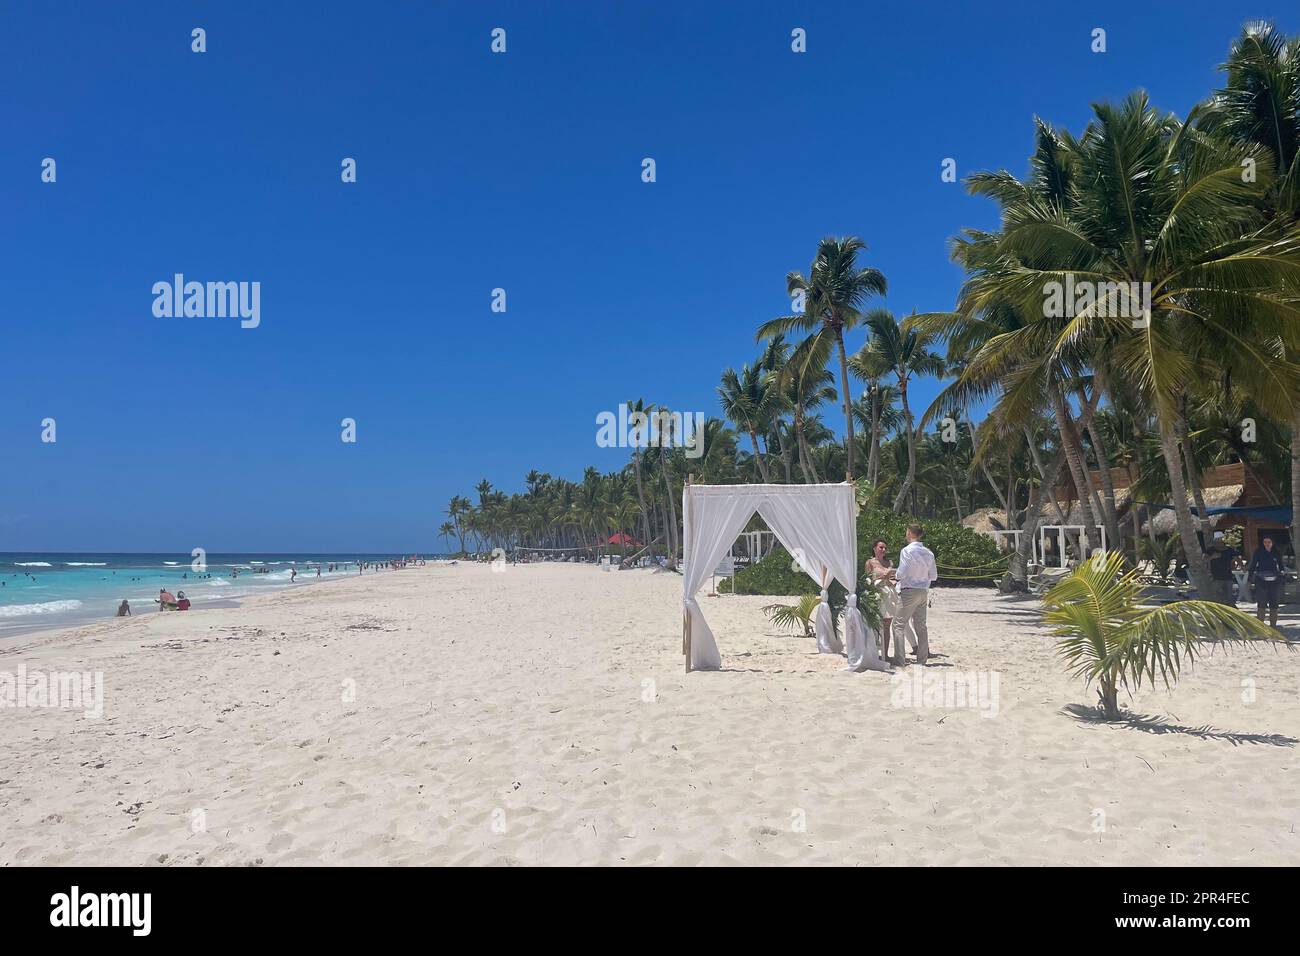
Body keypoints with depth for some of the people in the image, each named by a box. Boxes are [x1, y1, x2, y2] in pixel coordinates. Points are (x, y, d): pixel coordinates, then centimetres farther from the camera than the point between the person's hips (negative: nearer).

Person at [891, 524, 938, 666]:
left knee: (899, 624, 0)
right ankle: (922, 660, 17)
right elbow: (933, 576, 9)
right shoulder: (928, 552, 5)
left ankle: (899, 660, -4)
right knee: (921, 626, 13)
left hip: (909, 591, -6)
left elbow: (901, 573, -18)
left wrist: (895, 575, 3)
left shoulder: (907, 551, -14)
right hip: (923, 592, 6)